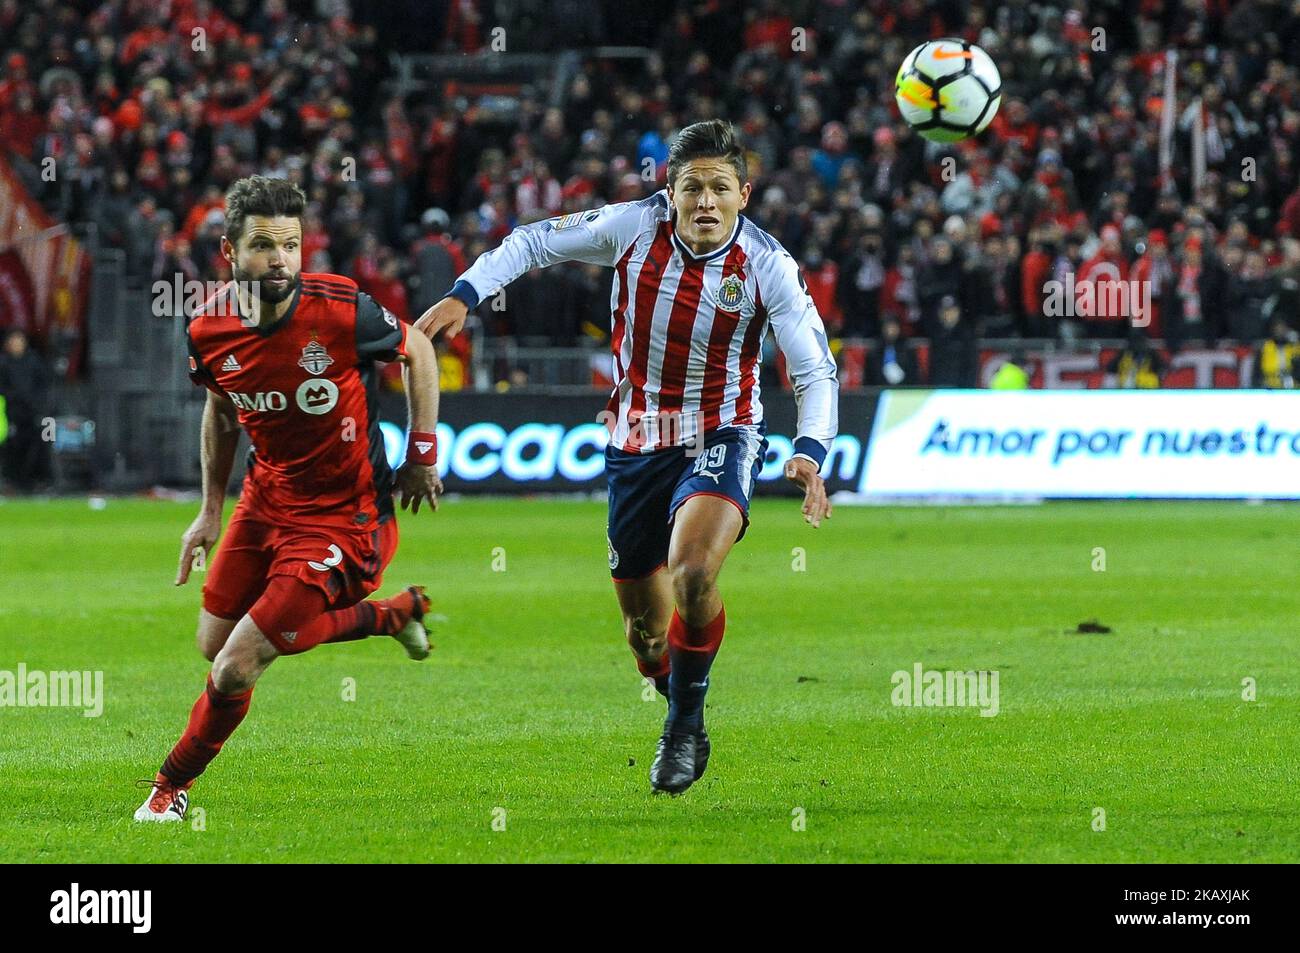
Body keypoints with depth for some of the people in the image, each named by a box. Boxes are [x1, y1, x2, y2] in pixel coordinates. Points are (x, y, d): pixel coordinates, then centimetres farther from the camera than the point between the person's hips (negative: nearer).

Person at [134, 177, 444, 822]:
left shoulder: (339, 310, -24)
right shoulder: (208, 331, -10)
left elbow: (417, 351, -3)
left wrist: (423, 454, -2)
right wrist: (210, 509, 13)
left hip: (342, 516, -6)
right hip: (266, 497, 6)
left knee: (235, 669, -10)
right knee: (214, 643, 18)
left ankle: (172, 786, 17)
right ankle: (388, 614, 33)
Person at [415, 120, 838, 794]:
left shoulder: (767, 265, -14)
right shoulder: (634, 227, -11)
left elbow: (815, 370, -10)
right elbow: (535, 241, 4)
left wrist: (809, 453, -26)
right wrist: (464, 294, -6)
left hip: (720, 439, -3)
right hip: (635, 439, 3)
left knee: (692, 571, -30)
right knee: (646, 631, 8)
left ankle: (686, 724, -11)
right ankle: (684, 722, 35)